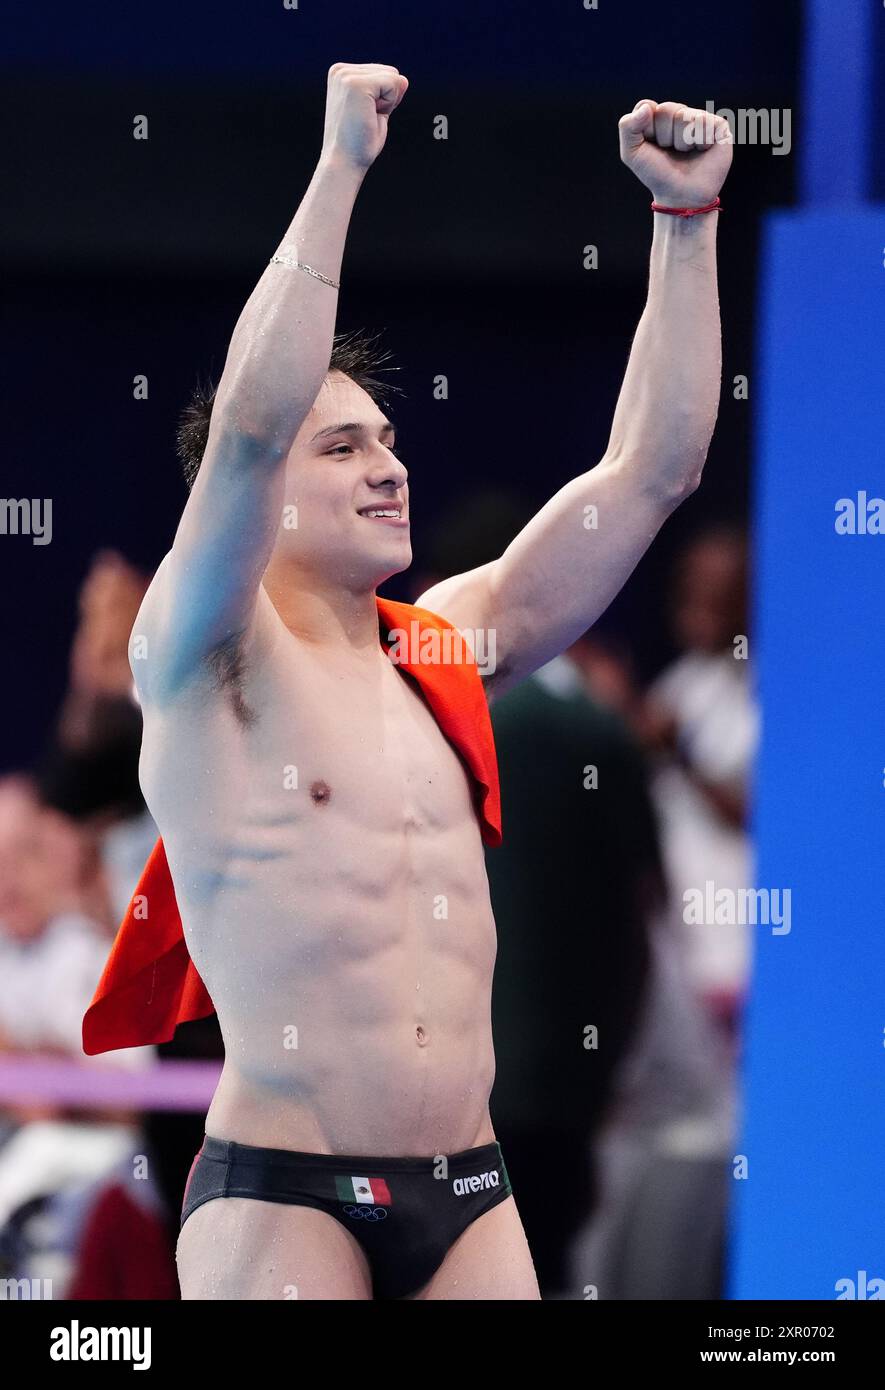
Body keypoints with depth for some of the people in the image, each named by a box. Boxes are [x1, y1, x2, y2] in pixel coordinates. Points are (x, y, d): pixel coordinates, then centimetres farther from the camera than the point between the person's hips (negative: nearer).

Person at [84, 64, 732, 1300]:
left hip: (468, 1195, 5)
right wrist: (341, 166, -18)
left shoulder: (453, 647, 15)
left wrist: (689, 220, 8)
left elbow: (653, 469, 14)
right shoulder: (207, 661, -1)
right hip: (281, 1196, -5)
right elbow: (249, 427, -18)